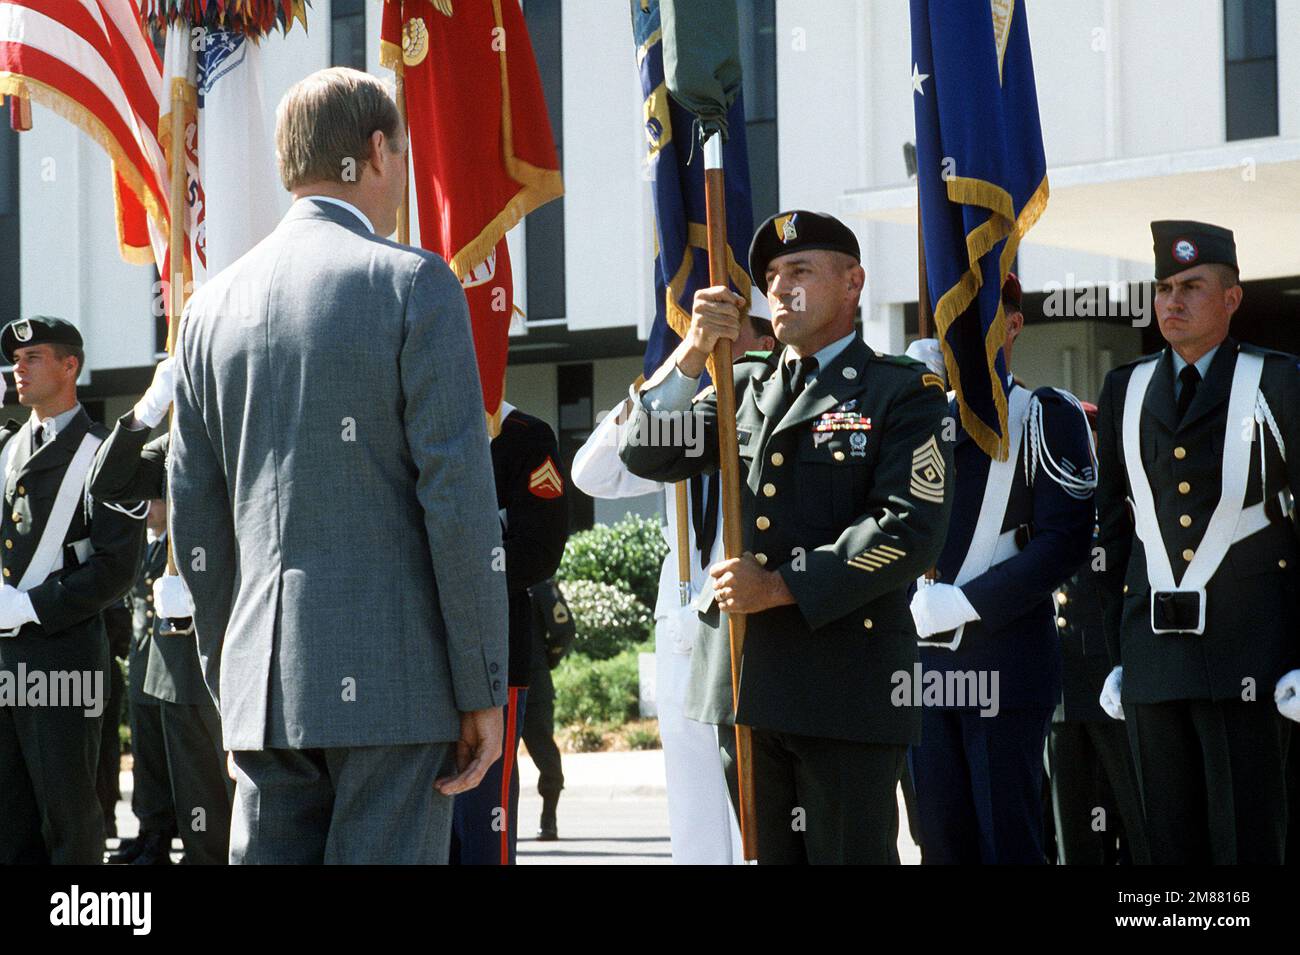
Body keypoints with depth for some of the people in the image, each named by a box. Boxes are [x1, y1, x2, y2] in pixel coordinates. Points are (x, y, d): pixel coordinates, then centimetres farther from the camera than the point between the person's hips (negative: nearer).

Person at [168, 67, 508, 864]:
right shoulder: (413, 285, -5)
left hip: (263, 680, 5)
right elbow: (458, 499, -11)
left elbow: (197, 520, 14)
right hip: (395, 678, -5)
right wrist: (484, 690, -7)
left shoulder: (216, 306, 11)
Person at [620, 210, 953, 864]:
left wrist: (781, 587, -14)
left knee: (849, 855, -5)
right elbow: (646, 455, 9)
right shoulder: (747, 391, 19)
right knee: (770, 853, 8)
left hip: (850, 684, -5)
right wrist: (692, 355, -6)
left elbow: (908, 530, -11)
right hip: (752, 685, 6)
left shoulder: (903, 394, 1)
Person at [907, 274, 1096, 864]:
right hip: (926, 665, 5)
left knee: (1008, 838, -3)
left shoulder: (1047, 417, -2)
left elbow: (1064, 541, -11)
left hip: (1006, 665, -5)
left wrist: (967, 603, -15)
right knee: (942, 839, 7)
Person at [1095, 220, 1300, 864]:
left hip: (1247, 652, -4)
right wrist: (1116, 652, 12)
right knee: (1170, 845, 7)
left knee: (1247, 842, -4)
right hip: (1153, 656, 4)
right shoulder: (1124, 392, 13)